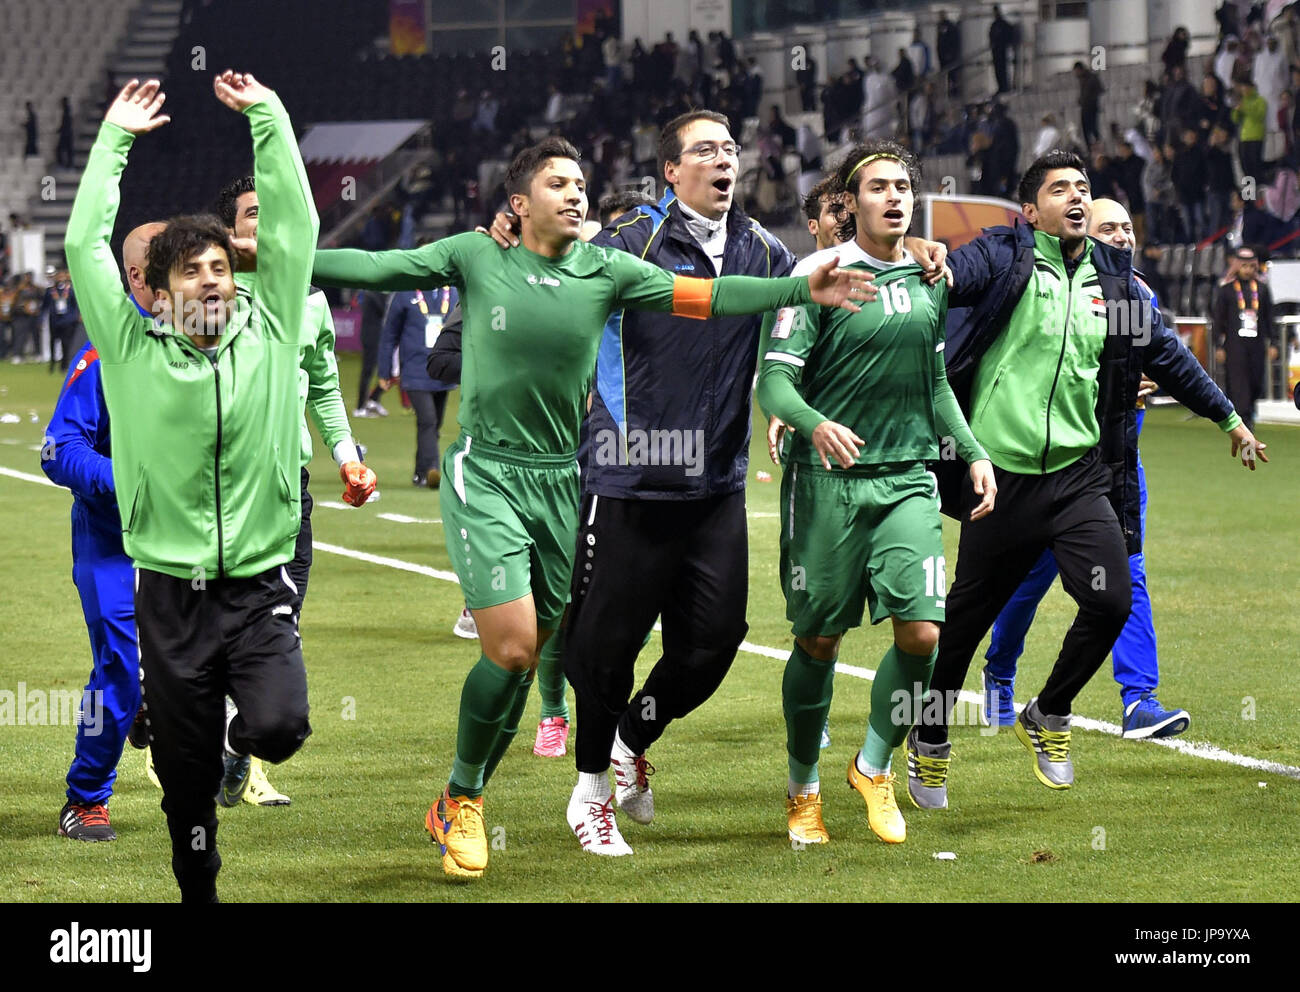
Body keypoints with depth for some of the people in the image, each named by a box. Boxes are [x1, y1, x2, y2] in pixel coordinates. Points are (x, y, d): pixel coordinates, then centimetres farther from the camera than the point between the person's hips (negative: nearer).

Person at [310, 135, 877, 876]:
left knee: (527, 656, 5)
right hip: (486, 475, -3)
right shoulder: (476, 257, -3)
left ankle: (466, 800, 23)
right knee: (512, 647, -15)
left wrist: (804, 290, -14)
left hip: (561, 481, 3)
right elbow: (375, 269, -3)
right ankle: (461, 800, 6)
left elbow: (704, 296, -4)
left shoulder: (606, 270, 1)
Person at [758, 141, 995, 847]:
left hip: (907, 481, 4)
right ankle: (802, 790, 22)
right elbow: (773, 382, -11)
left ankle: (874, 767, 12)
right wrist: (816, 424, -30)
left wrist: (973, 453, 17)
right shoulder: (819, 276, -6)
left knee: (922, 630, -11)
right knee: (819, 642, 3)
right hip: (826, 479, -4)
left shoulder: (929, 278, 12)